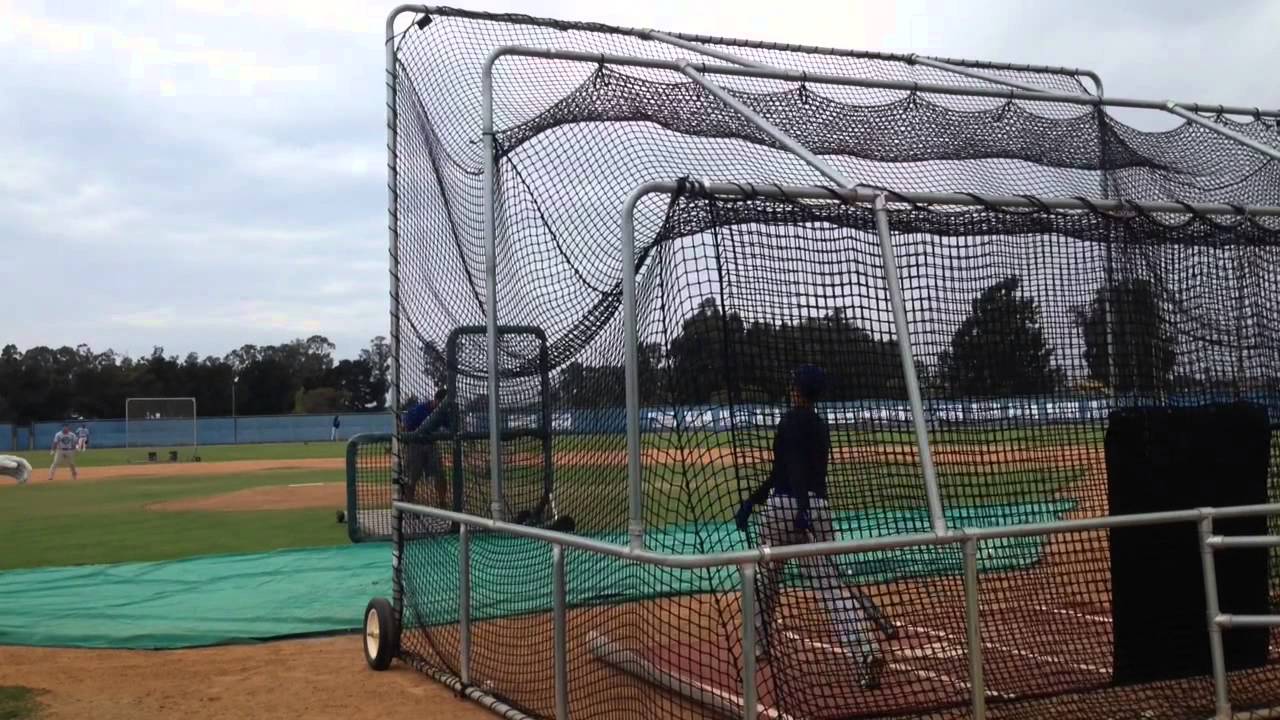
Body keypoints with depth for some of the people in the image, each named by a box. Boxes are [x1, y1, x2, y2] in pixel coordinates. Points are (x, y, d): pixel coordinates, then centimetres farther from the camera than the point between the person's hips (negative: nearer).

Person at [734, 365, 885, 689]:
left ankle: (760, 645, 31)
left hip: (782, 505, -5)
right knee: (831, 585, -3)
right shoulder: (821, 426, 19)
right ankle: (868, 652, -19)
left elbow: (794, 465, -20)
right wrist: (752, 501, 25)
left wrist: (784, 505, -31)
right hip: (817, 507, 5)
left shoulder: (792, 419, -3)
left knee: (766, 578, 16)